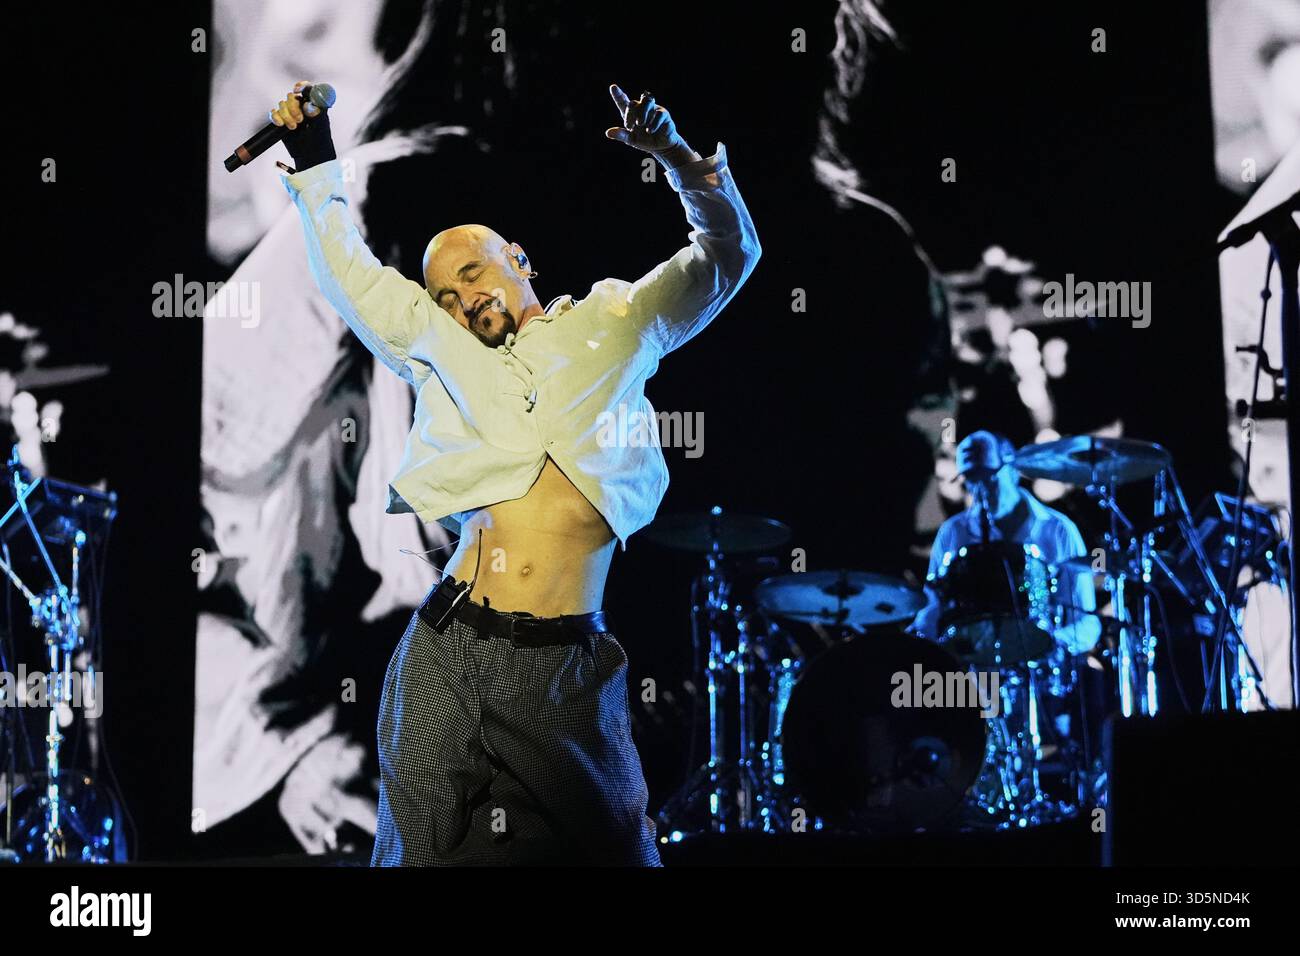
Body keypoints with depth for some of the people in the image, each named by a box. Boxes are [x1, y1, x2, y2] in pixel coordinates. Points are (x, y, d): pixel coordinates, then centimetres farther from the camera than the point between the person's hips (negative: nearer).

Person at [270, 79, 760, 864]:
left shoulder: (611, 326, 16)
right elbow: (351, 276, 31)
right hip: (447, 652, 2)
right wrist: (317, 165, 33)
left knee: (599, 841, 2)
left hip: (567, 665, -2)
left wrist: (682, 160, 1)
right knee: (433, 847, 4)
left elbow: (728, 254, 15)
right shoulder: (441, 350, 20)